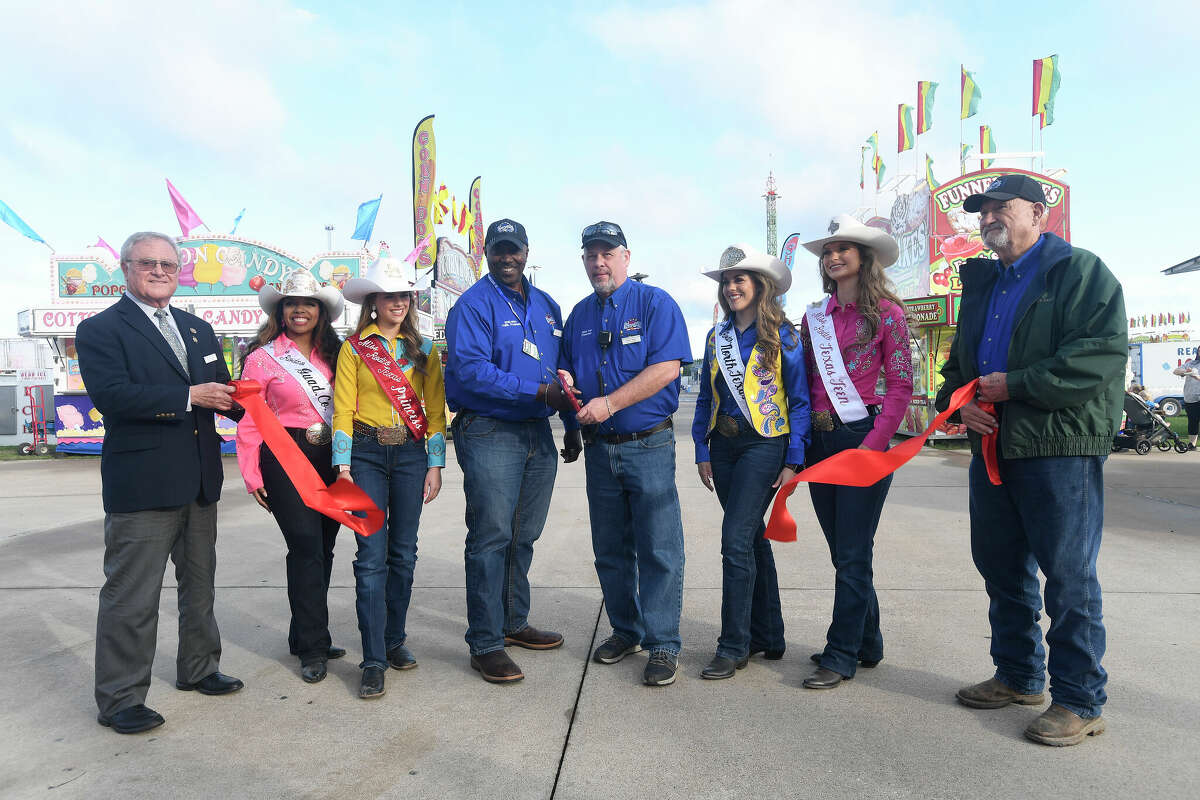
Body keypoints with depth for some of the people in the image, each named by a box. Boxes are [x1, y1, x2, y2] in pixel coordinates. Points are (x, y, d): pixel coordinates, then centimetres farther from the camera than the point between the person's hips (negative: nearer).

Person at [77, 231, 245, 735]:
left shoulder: (199, 330, 16)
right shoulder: (101, 330, -4)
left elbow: (219, 389, 17)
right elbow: (111, 394, -19)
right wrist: (189, 396, -22)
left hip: (200, 480, 7)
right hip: (141, 482, -7)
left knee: (200, 583, 18)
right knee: (131, 596, 1)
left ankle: (198, 668, 35)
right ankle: (119, 698, 16)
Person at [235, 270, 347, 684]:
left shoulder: (333, 354, 12)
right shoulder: (262, 358, 0)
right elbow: (249, 421, -1)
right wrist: (253, 477, -5)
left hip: (331, 460, 5)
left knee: (323, 548, 10)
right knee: (306, 549, -8)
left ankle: (306, 635, 27)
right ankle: (312, 649, 4)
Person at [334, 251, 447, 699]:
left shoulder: (424, 350, 10)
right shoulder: (354, 348, 3)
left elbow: (435, 410, 7)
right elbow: (342, 410, -1)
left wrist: (435, 466, 1)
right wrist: (343, 468, -8)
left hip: (411, 454, 2)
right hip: (367, 454, -2)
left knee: (403, 553, 9)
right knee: (372, 557, -4)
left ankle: (394, 640, 25)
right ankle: (374, 661, 3)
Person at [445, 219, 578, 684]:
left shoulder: (546, 305, 16)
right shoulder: (474, 304, -5)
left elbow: (562, 368, 20)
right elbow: (470, 370, -18)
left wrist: (571, 423, 14)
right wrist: (538, 391, -21)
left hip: (537, 434, 7)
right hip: (489, 433, -6)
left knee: (524, 536, 14)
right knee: (492, 537, -5)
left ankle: (513, 623, 29)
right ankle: (485, 645, 4)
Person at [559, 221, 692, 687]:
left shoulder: (655, 303, -3)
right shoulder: (579, 314, 14)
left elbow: (667, 367, -15)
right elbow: (567, 371, 20)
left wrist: (609, 403, -20)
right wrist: (566, 384, -6)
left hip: (648, 444, -5)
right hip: (599, 448, 6)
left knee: (658, 549, -2)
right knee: (610, 550, 13)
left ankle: (662, 644, 8)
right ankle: (625, 631, 28)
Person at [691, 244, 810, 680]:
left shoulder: (782, 336, -4)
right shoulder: (716, 337, 11)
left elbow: (800, 401, -5)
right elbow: (705, 398, 14)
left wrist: (793, 461, -11)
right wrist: (702, 452, 7)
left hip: (764, 445, -5)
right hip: (724, 446, 6)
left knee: (736, 539, -12)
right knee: (752, 538, 13)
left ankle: (733, 645, 0)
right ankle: (767, 636, 25)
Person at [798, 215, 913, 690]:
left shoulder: (886, 313, -3)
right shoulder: (813, 317, 12)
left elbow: (901, 386, -7)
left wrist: (873, 444, -15)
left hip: (862, 437, -6)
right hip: (818, 440, 6)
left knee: (852, 554, -2)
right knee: (842, 552, 13)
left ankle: (841, 656, 9)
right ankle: (867, 645, 28)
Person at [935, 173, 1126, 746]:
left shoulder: (1081, 272, -4)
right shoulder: (981, 284, 19)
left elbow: (1103, 355, -17)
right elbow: (958, 360, 23)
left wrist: (1012, 386, -18)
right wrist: (957, 400, 2)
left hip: (1060, 448, -7)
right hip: (992, 446, 8)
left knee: (1068, 575, -1)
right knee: (1000, 568, 14)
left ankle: (1080, 701, 13)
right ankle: (1018, 677, 31)